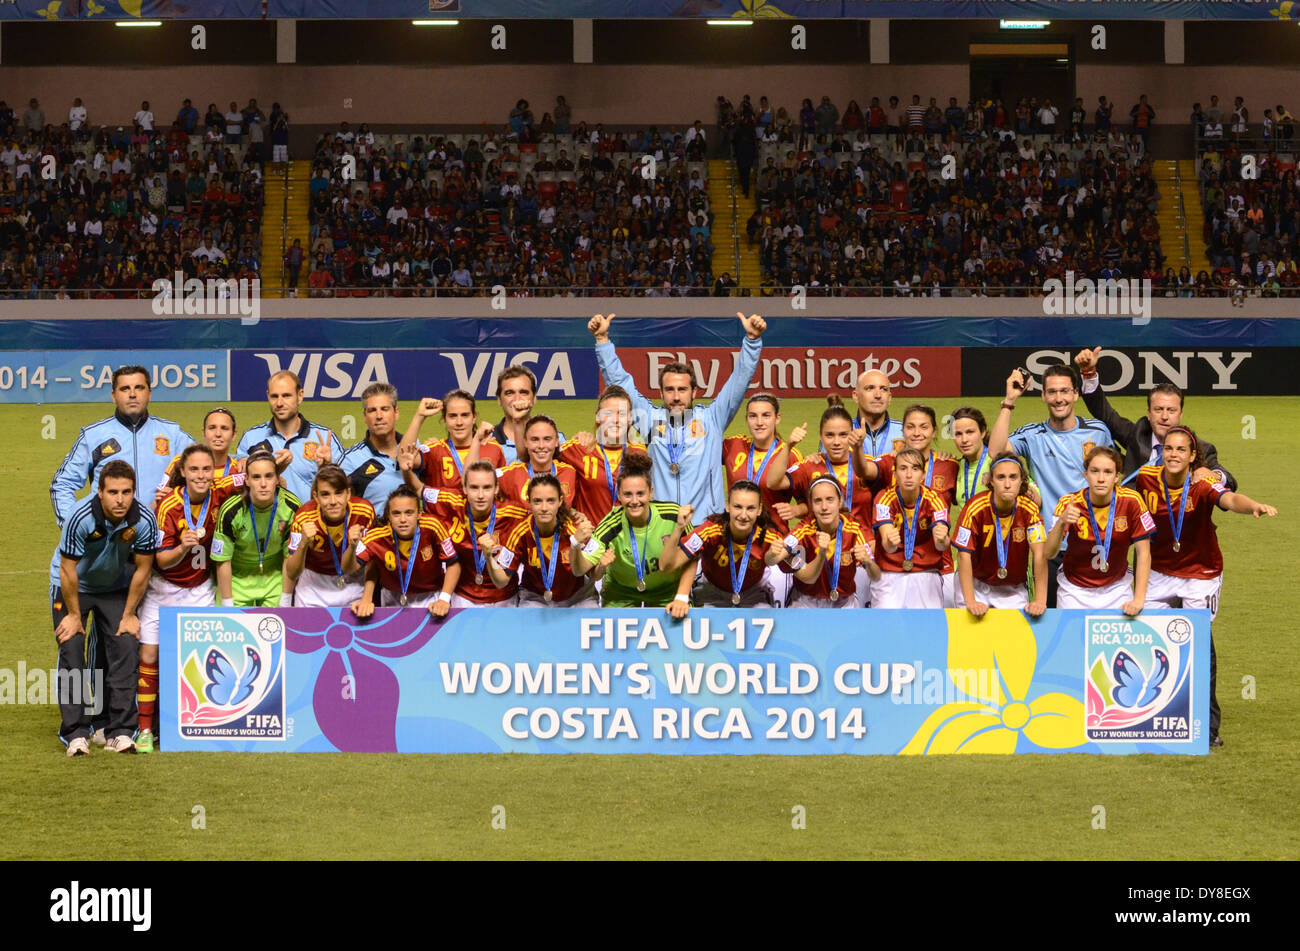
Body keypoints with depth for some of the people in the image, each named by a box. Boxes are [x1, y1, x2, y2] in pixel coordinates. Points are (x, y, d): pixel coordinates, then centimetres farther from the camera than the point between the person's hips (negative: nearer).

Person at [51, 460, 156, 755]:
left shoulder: (144, 520, -24)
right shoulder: (80, 517, -32)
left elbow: (142, 569, -10)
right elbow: (68, 569, -20)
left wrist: (129, 615, -4)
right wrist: (74, 615, -12)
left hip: (116, 587, 2)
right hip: (71, 586, -2)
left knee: (126, 648, -11)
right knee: (71, 649, -13)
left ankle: (120, 732, -6)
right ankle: (75, 734, -9)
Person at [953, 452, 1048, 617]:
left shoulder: (1029, 509, -16)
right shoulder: (976, 507, -21)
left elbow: (1040, 554, -23)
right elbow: (964, 555, -23)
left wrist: (1040, 600, -33)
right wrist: (970, 602, -30)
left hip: (1013, 589, 1)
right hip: (976, 584, -1)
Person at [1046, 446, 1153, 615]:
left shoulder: (1131, 501, -15)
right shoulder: (1069, 504, -16)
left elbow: (1143, 553, -10)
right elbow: (1049, 553, -23)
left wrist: (1138, 599, -18)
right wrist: (1062, 522, -41)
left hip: (1117, 587, 1)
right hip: (1075, 590, -1)